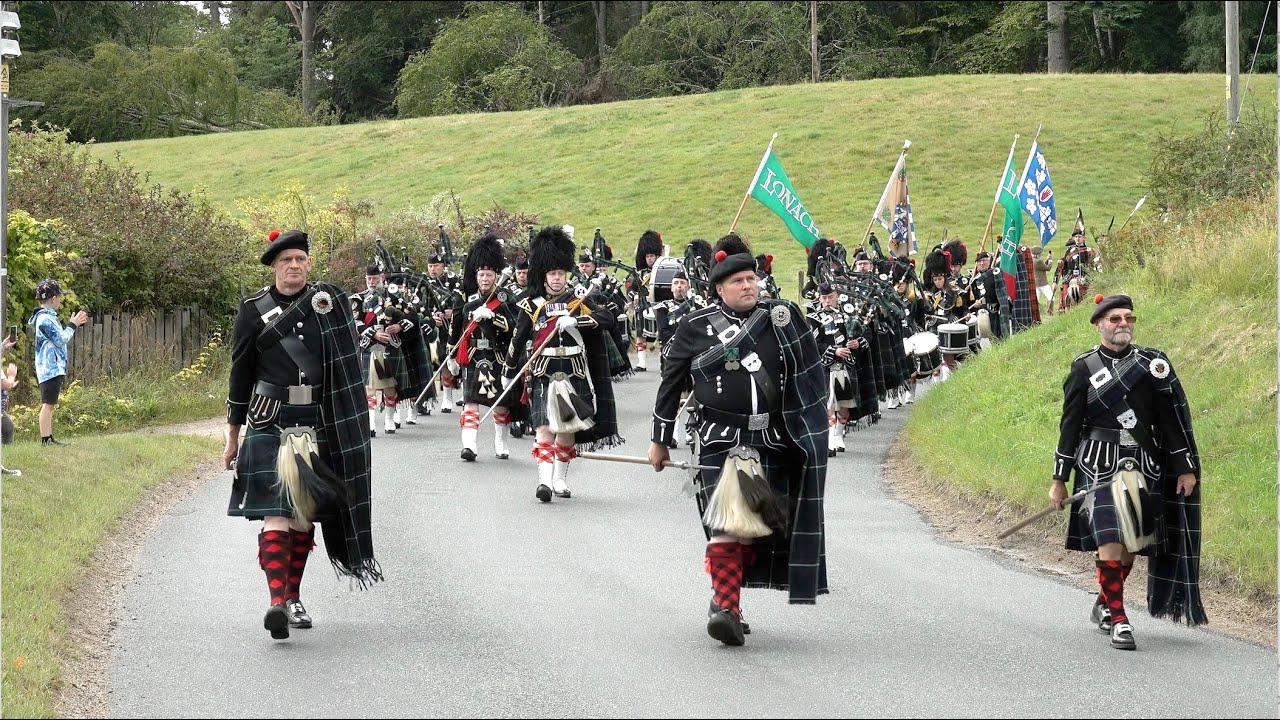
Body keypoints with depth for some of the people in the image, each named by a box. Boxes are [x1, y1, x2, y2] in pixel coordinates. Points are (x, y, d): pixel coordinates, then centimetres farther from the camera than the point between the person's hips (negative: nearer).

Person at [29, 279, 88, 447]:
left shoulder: (47, 316, 17)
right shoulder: (45, 318, -15)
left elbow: (59, 338, 21)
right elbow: (60, 340, -18)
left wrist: (75, 326, 14)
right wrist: (73, 325, -7)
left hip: (54, 368, 11)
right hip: (50, 368, -11)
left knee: (50, 405, 12)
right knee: (48, 404, -11)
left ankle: (49, 438, 15)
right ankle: (45, 439, -13)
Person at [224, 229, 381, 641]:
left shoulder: (329, 304, 6)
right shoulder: (254, 310, 2)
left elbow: (346, 371, 10)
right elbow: (240, 374, 6)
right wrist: (232, 436, 8)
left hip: (318, 427, 3)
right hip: (269, 425, -2)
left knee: (305, 513, 9)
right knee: (275, 513, -14)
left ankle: (293, 598, 21)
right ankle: (278, 602, -23)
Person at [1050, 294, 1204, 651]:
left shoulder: (1152, 363, 5)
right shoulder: (1084, 368, 2)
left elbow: (1173, 420, 7)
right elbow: (1070, 425, 5)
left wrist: (1185, 468, 4)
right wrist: (1059, 480, 5)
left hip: (1143, 466, 3)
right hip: (1100, 465, -2)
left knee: (1132, 542, 8)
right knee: (1110, 541, -14)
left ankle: (1104, 605, 29)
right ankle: (1119, 621, -9)